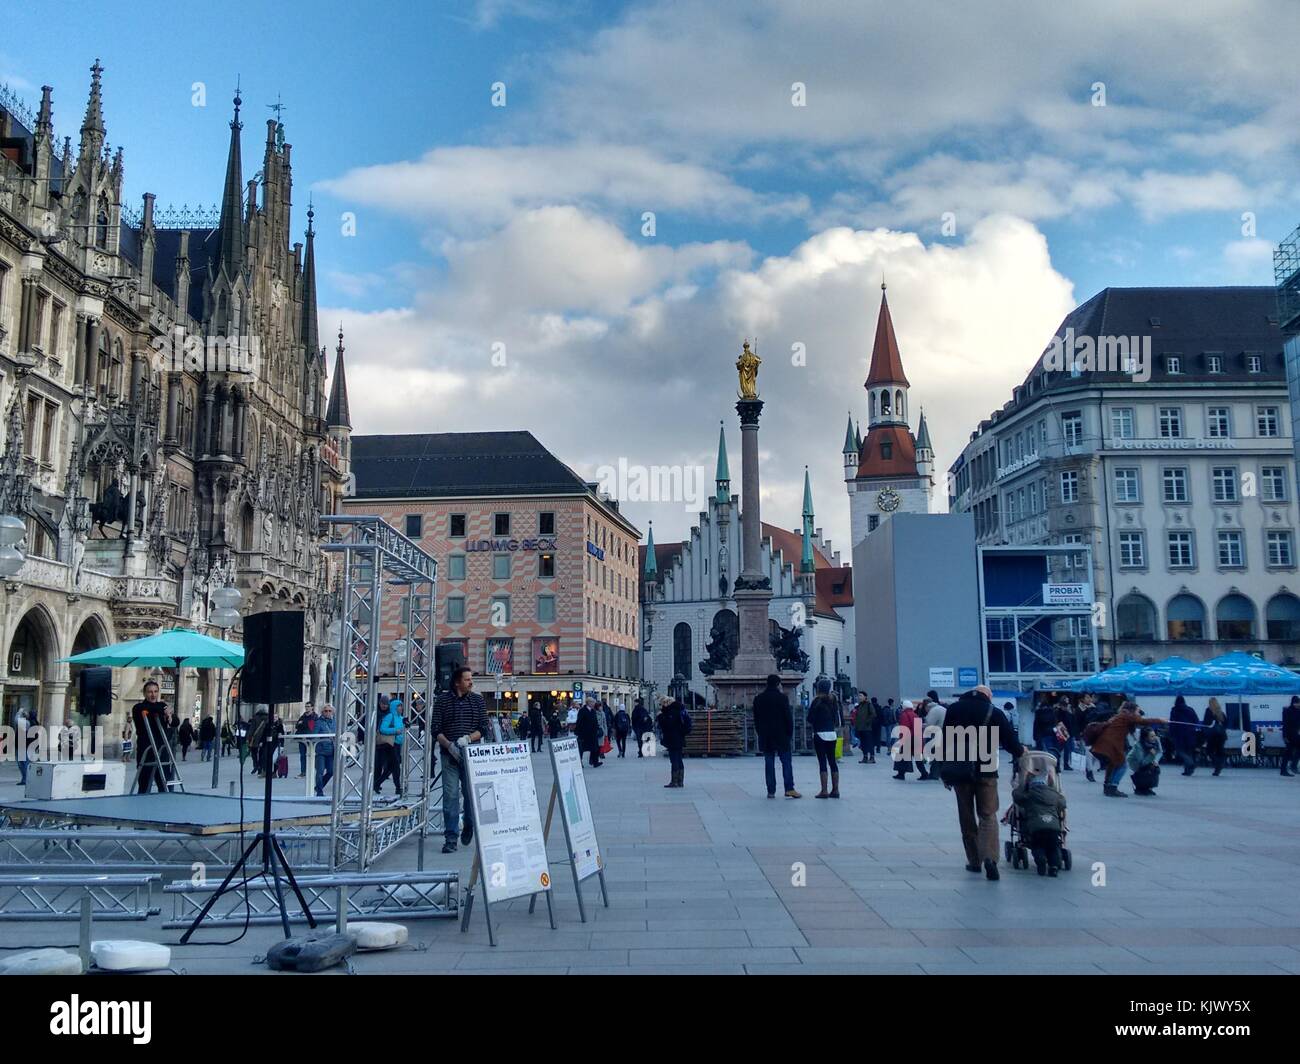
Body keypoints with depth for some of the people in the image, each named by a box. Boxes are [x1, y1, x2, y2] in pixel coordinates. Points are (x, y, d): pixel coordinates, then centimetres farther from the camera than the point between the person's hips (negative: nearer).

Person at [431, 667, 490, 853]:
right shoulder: (443, 700, 2)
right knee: (450, 795, -7)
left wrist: (469, 738, -12)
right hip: (450, 754, -2)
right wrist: (449, 745, -15)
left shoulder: (477, 700, 8)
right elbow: (435, 729, 0)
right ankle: (450, 839, -3)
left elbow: (484, 727, 5)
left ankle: (468, 827, 34)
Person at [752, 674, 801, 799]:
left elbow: (756, 718, 11)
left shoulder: (758, 698, 7)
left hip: (765, 737, 4)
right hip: (781, 735, -4)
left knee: (769, 763, 5)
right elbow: (788, 717, -7)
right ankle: (789, 789, -7)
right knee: (786, 762, 0)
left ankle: (771, 791, 2)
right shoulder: (782, 697, -7)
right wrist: (790, 733, 1)